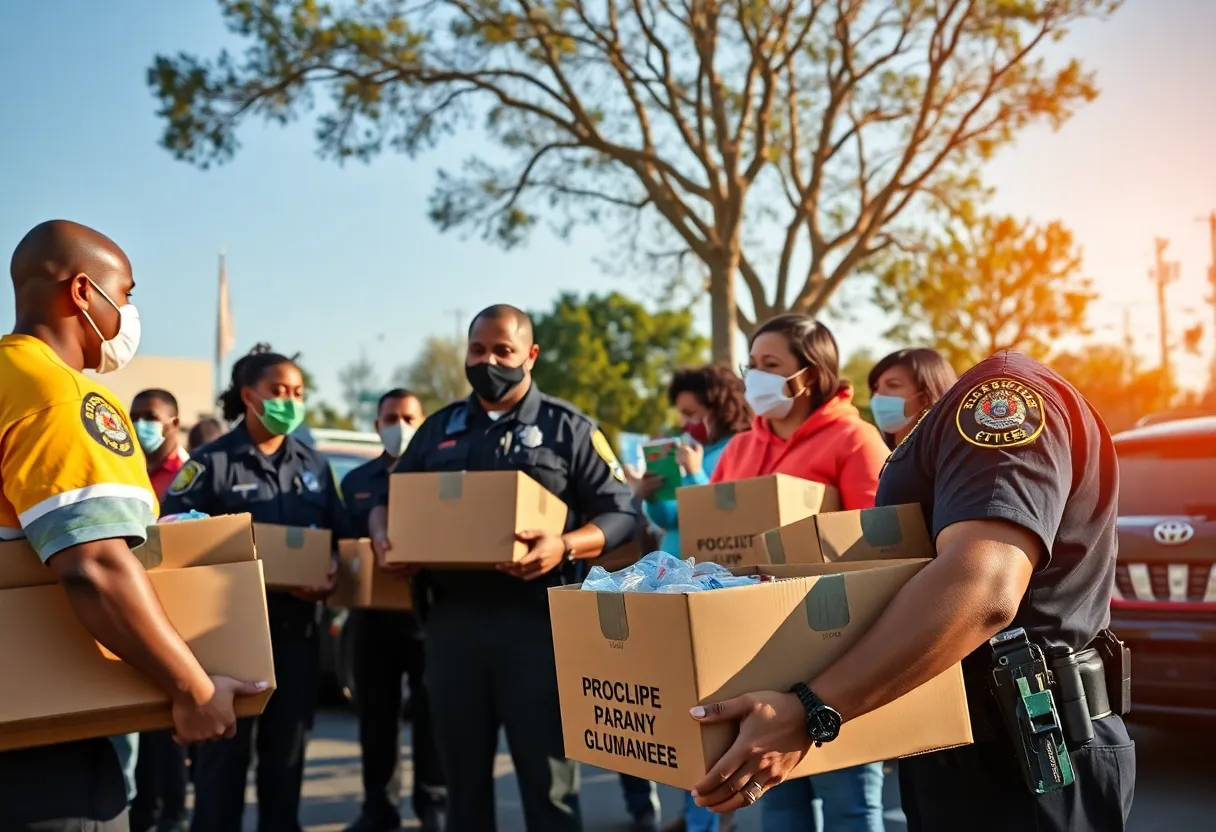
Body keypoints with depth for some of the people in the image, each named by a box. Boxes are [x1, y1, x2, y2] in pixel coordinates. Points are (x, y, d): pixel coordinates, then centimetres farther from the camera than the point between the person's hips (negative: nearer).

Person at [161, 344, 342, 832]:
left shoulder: (314, 465, 12)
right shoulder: (213, 462, -3)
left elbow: (340, 536, 10)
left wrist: (330, 574, -9)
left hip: (297, 622, 5)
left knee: (288, 744, 12)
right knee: (226, 743, 0)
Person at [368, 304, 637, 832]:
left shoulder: (567, 427, 3)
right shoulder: (440, 428, 16)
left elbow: (619, 514, -1)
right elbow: (389, 497, 22)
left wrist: (565, 547, -19)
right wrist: (382, 535, -1)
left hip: (535, 615, -4)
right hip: (452, 615, 4)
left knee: (546, 772, 1)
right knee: (462, 767, 13)